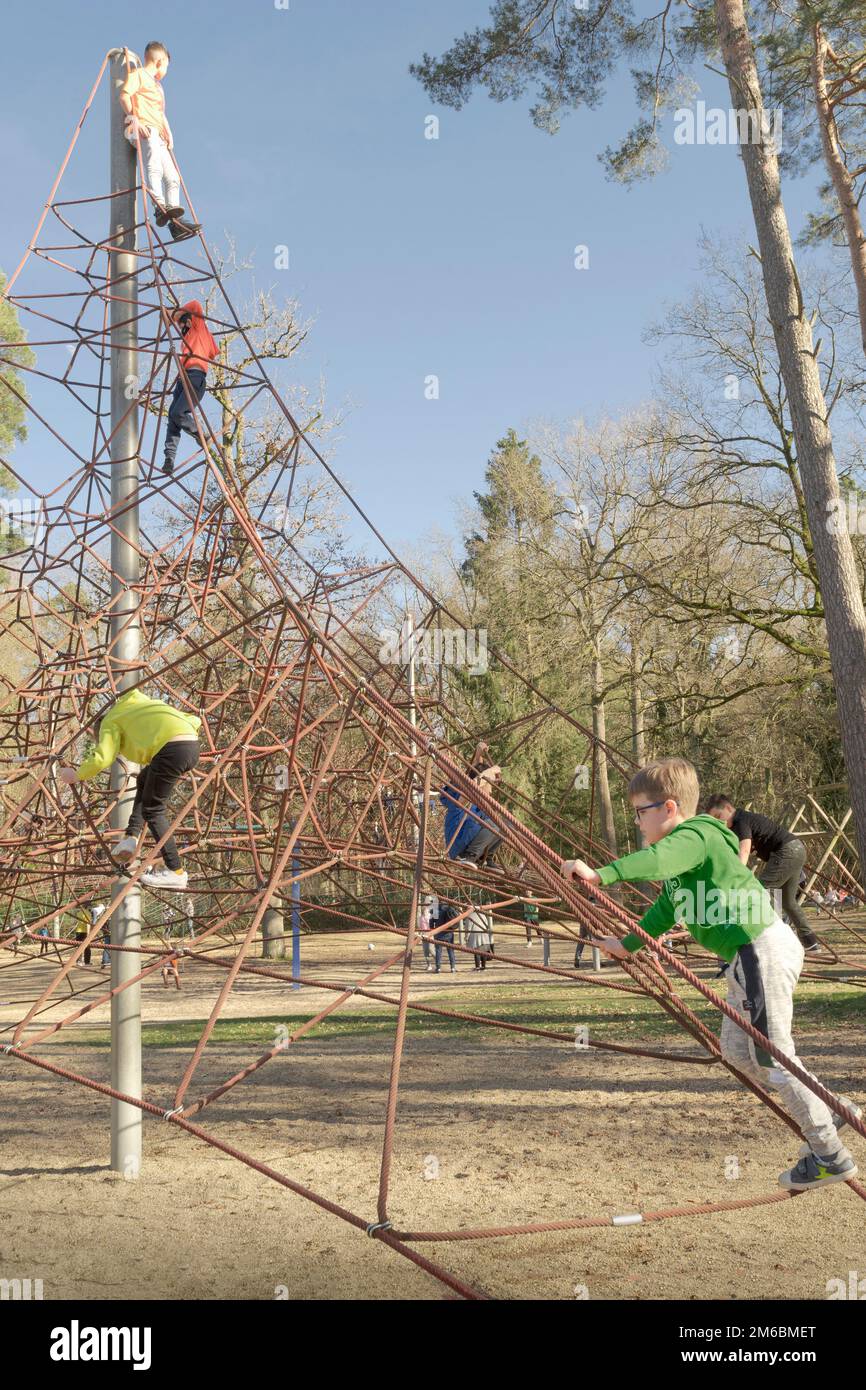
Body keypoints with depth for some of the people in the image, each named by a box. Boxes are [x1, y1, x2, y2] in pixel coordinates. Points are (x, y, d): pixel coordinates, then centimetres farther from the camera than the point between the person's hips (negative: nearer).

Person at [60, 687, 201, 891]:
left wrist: (77, 776, 16)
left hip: (171, 750, -8)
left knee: (153, 809, 6)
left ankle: (175, 872, 2)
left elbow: (101, 758, 2)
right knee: (144, 780, 29)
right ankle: (131, 838, 19)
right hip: (193, 747, 8)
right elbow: (194, 721, 31)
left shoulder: (111, 721, 17)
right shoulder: (147, 705, 38)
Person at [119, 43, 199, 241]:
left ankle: (174, 223, -3)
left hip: (158, 136, 9)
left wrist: (168, 133, 18)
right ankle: (160, 208, -47)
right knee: (154, 166, -31)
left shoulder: (157, 85, 35)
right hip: (143, 129, -9)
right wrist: (134, 119, -19)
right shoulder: (138, 74, 9)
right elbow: (124, 95, -7)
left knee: (172, 177, 1)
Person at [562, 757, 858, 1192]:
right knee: (737, 1049, 16)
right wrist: (628, 945, 36)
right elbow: (665, 909, 31)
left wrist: (600, 874, -47)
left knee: (771, 1057, -4)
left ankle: (830, 1156, 8)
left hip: (764, 950, -11)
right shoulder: (681, 849, 17)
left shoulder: (697, 836, -15)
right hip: (746, 957, 11)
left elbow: (657, 860, -38)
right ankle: (828, 1113, 27)